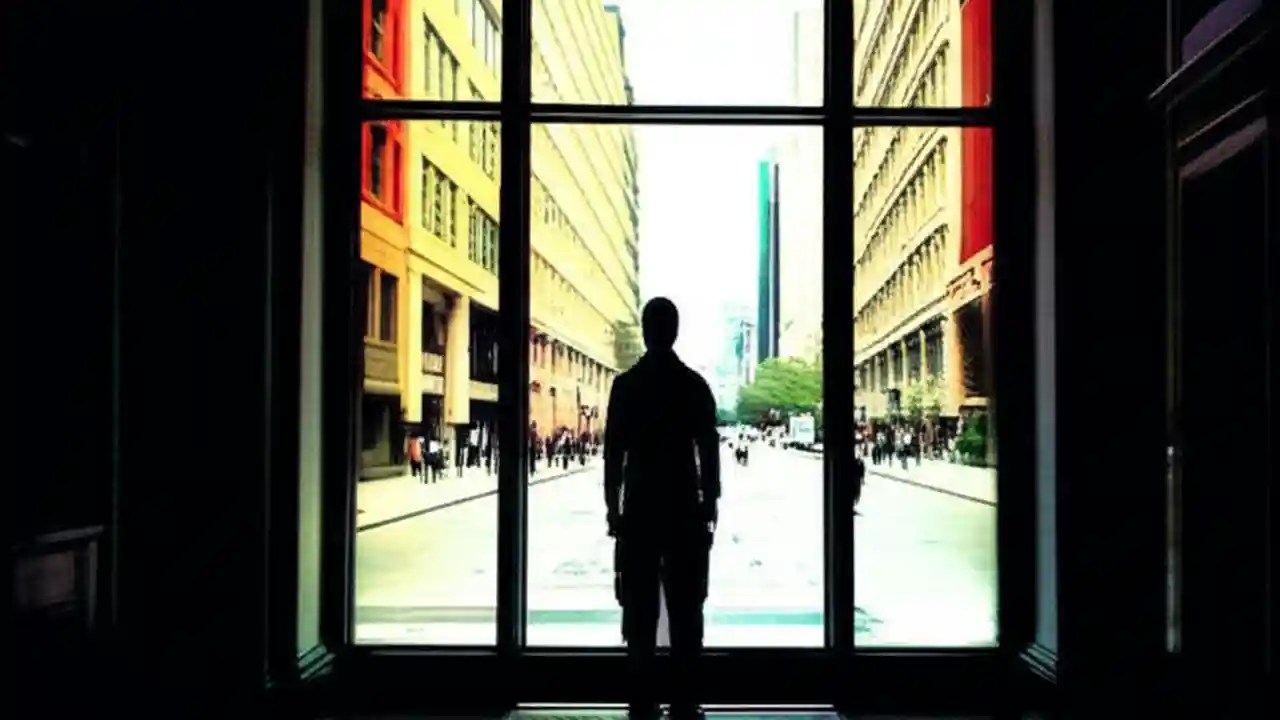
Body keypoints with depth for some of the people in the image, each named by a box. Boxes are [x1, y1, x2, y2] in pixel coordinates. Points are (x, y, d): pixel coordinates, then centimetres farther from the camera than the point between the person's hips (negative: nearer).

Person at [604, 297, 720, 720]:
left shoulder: (625, 385, -1)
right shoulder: (695, 385, -1)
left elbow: (613, 453, -3)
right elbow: (709, 452, -2)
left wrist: (612, 507, 4)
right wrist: (709, 507, 5)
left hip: (639, 508, 0)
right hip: (684, 508, 0)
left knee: (640, 610, 5)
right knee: (685, 609, 5)